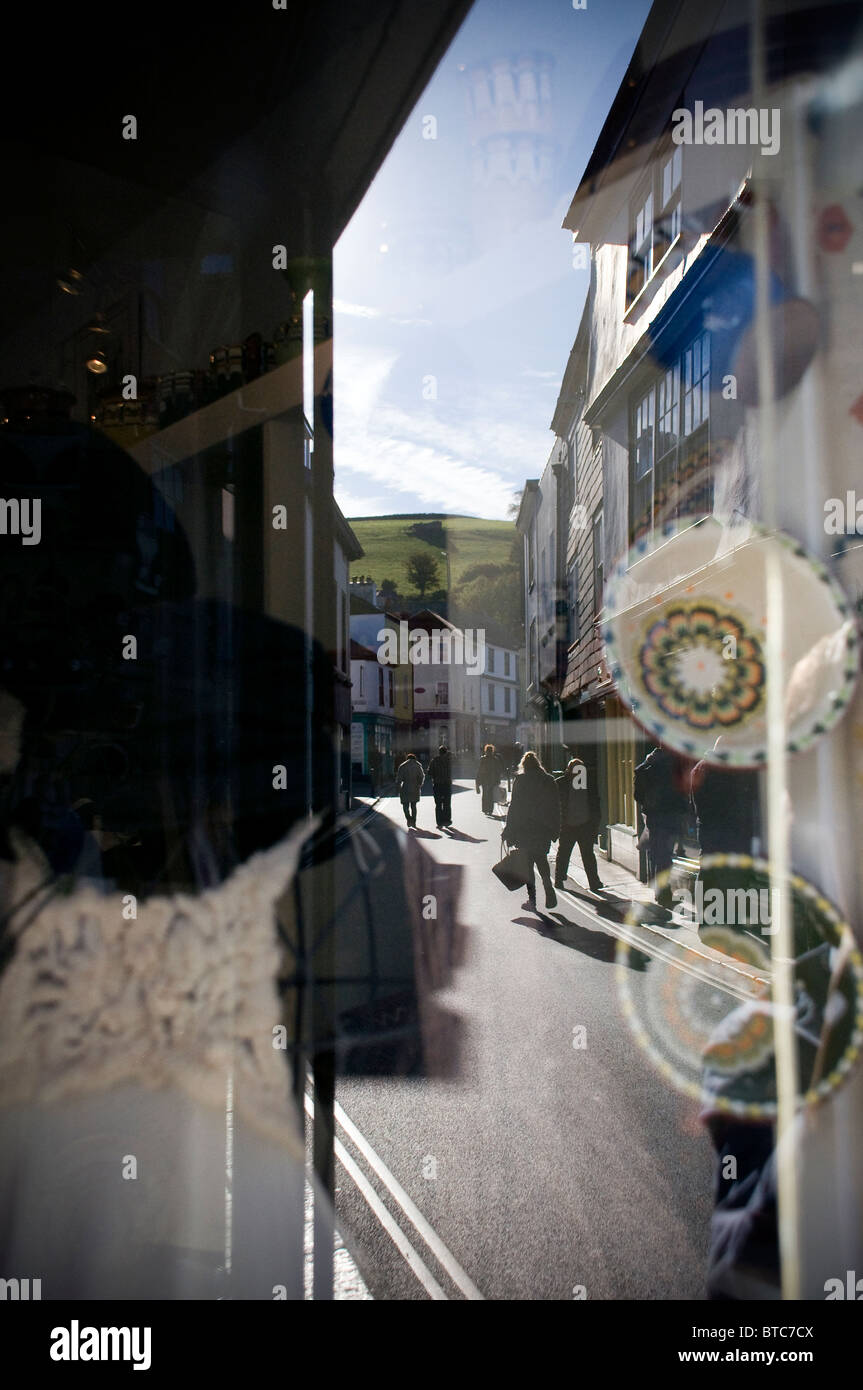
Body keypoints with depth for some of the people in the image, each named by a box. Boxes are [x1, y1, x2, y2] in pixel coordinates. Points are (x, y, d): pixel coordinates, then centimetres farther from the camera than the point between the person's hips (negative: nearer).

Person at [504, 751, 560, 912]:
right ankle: (548, 887, 1)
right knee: (541, 859, 20)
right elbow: (556, 806, 6)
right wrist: (555, 830, 13)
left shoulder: (520, 780, -6)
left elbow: (515, 805, -8)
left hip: (524, 829, -3)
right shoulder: (549, 780, 4)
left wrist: (509, 831, -4)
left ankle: (532, 899, 2)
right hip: (544, 829, 3)